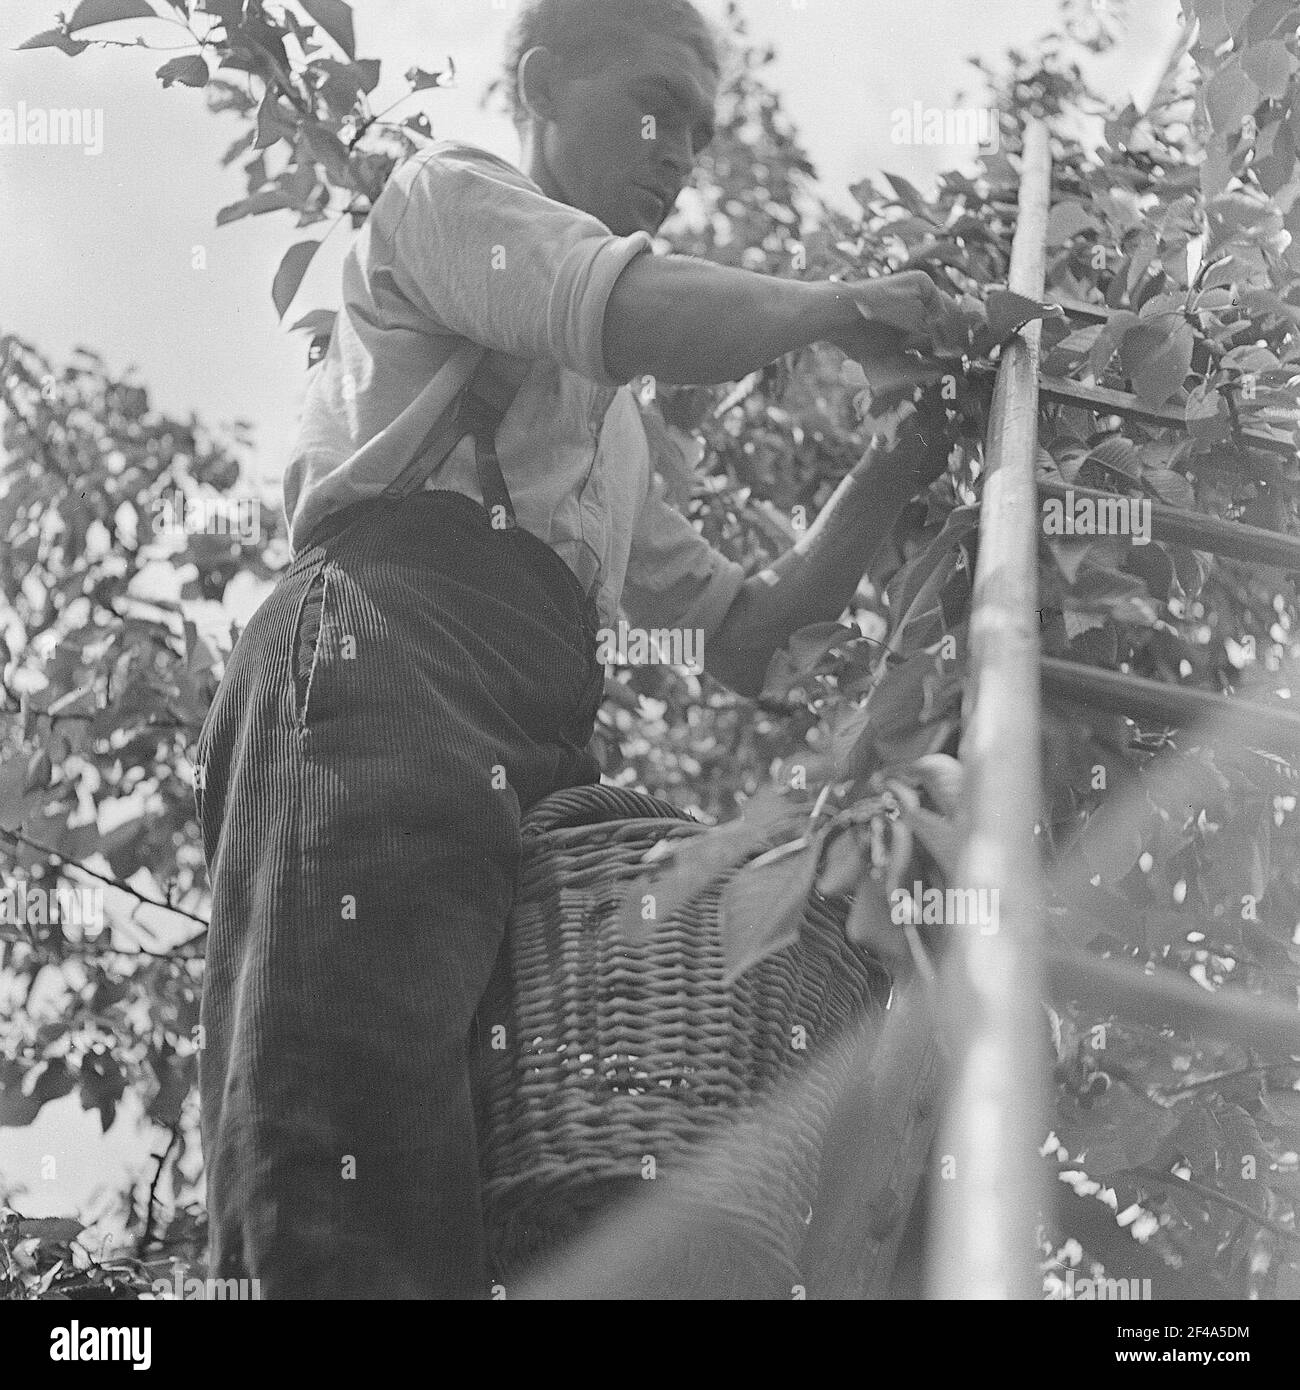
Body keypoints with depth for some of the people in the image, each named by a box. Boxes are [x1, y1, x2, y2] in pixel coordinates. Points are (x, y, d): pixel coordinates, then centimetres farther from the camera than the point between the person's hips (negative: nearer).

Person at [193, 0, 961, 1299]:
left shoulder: (607, 428, 39)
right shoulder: (450, 191, 16)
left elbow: (745, 624, 35)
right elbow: (654, 317, -5)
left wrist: (893, 471, 26)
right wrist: (839, 307, 11)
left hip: (518, 762, 8)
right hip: (376, 674, -8)